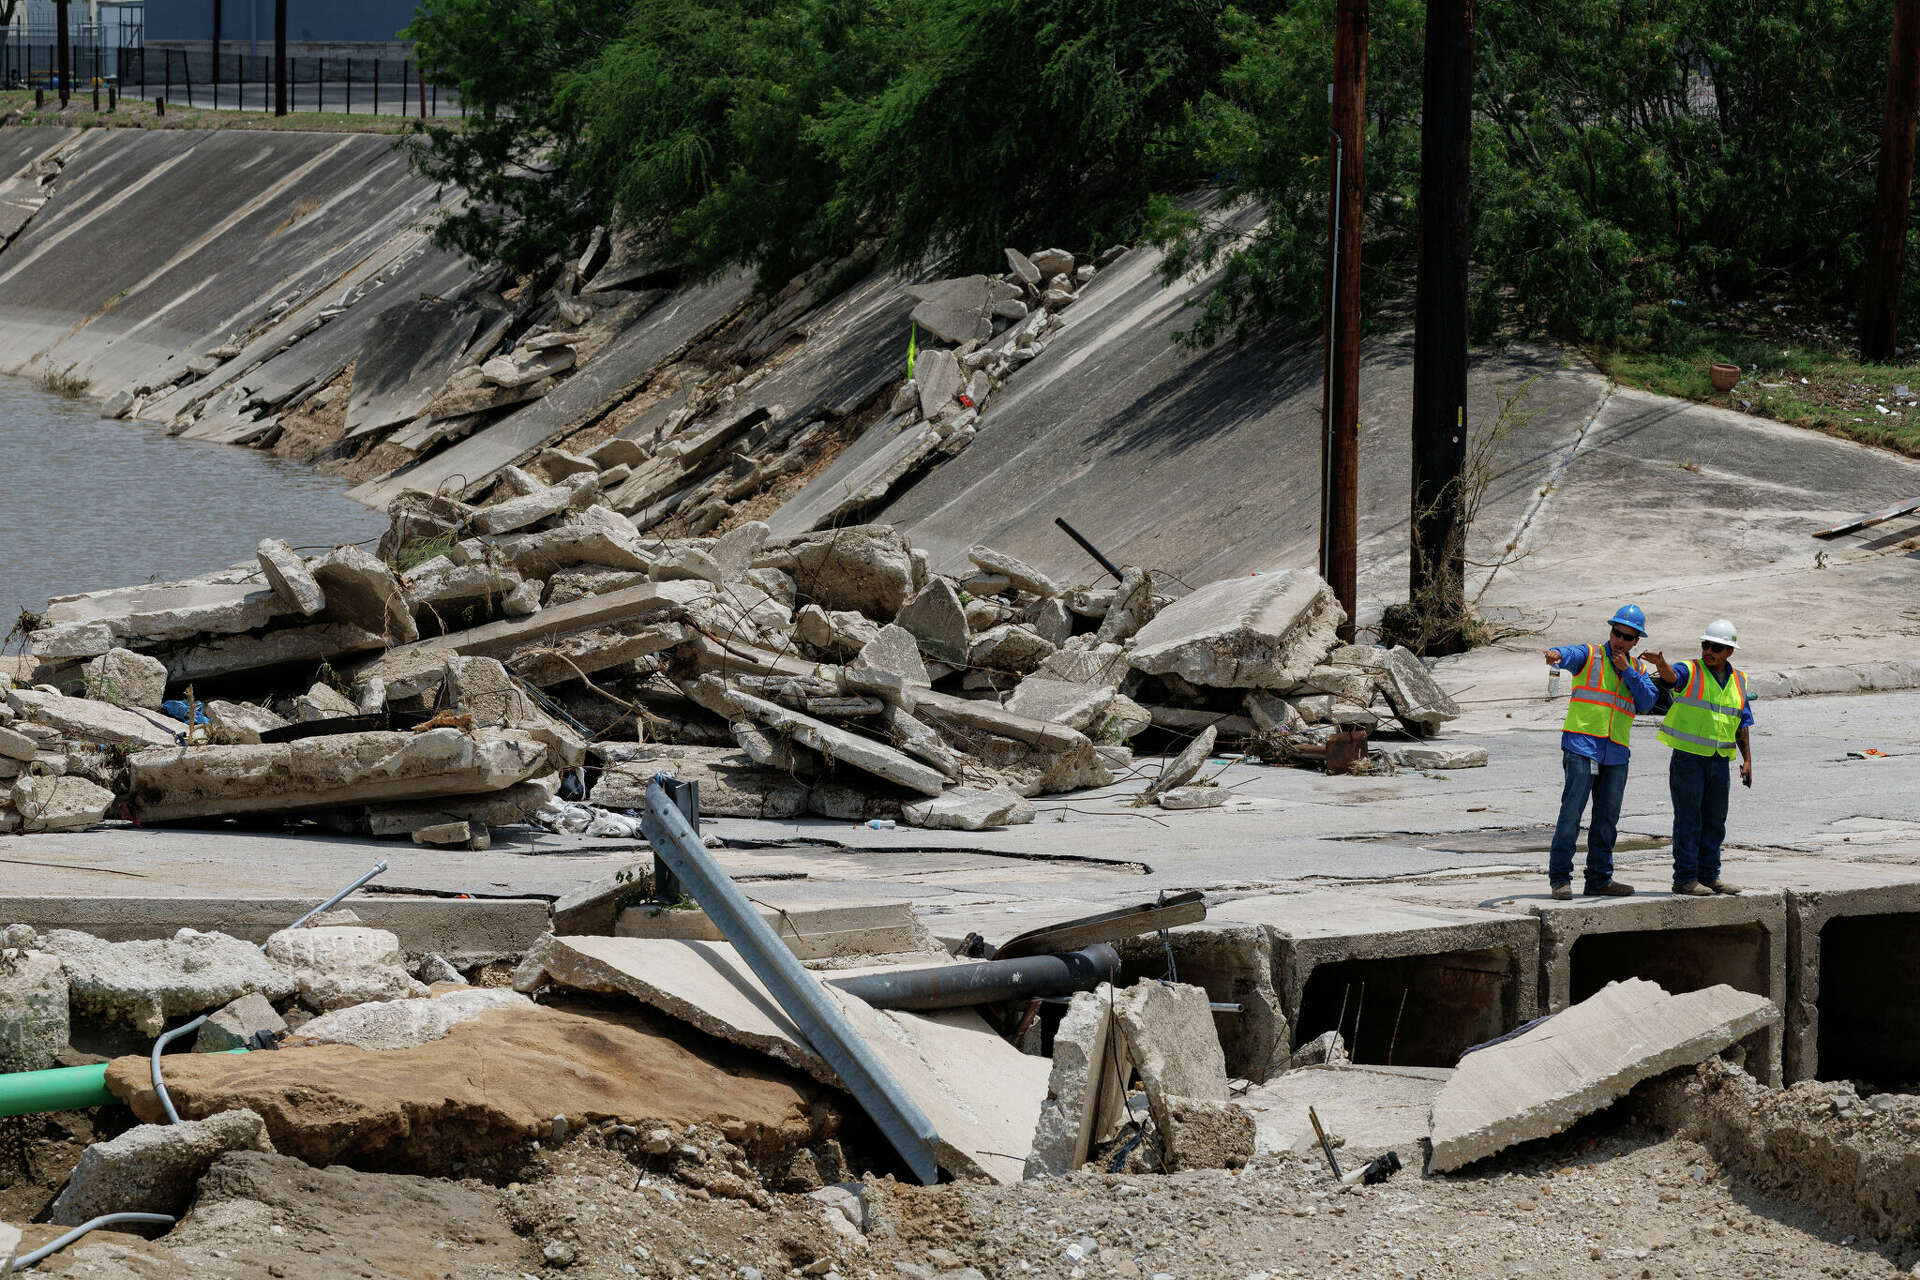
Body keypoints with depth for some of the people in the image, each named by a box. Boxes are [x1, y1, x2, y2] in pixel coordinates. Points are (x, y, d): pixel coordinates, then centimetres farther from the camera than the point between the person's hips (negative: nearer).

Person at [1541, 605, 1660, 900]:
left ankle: (1599, 879, 16)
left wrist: (1627, 671, -6)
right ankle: (1560, 877, -9)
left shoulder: (1636, 671, 18)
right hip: (1582, 745, -5)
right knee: (1572, 811, -11)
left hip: (1616, 753, 5)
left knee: (1607, 817, 8)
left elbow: (1647, 701, 2)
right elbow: (1569, 654, -20)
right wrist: (1557, 655, -44)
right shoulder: (1589, 656, 4)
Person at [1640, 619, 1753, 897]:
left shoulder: (1737, 682, 12)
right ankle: (1685, 879, -3)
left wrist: (1747, 760, 11)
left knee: (1714, 821, 10)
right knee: (1688, 820, -5)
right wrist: (1660, 664, -50)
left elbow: (1742, 724, 17)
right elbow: (1671, 676, -27)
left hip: (1719, 759, 5)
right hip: (1688, 757, -5)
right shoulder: (1690, 672, -4)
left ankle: (1709, 876, 18)